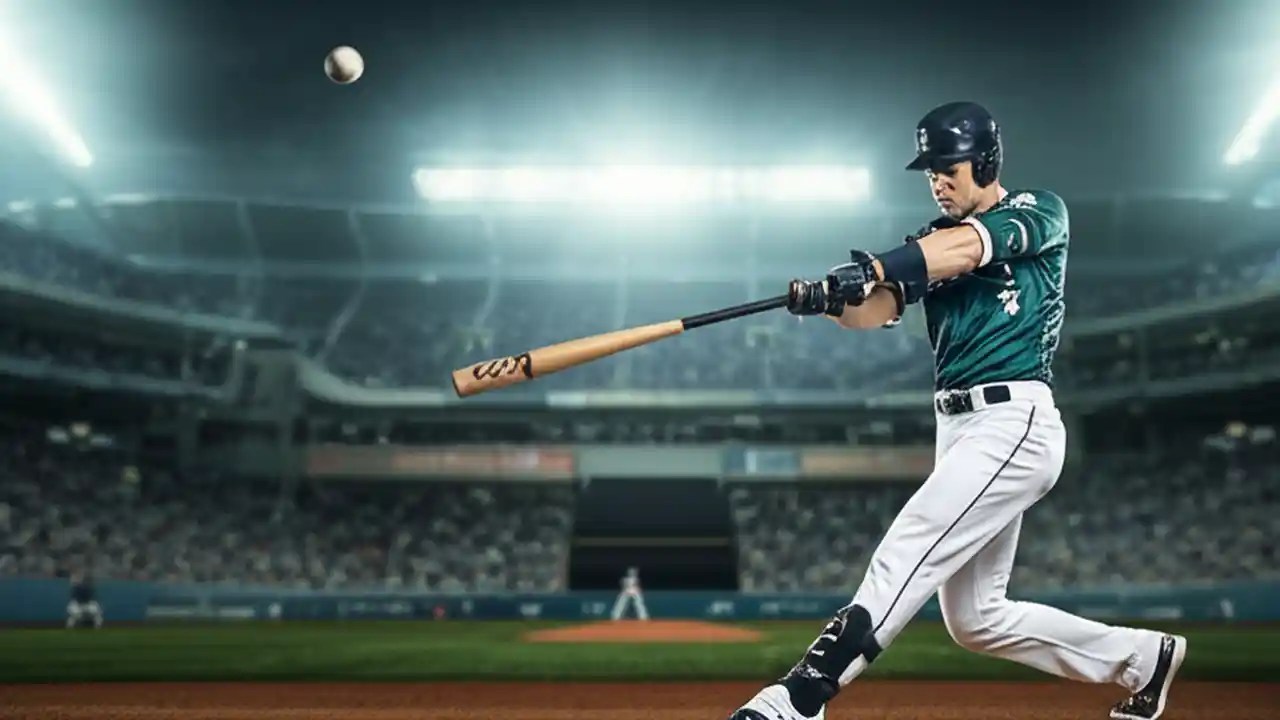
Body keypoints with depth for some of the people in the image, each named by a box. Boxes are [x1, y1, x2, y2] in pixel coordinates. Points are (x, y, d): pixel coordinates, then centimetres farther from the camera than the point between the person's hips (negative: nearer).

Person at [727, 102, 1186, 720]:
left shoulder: (1041, 213, -1)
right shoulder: (933, 242, 17)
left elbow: (969, 247, -22)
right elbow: (873, 311, 1)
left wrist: (874, 266, -37)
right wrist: (827, 298, -22)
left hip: (1013, 424, -9)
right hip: (960, 431, 9)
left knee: (901, 559, -21)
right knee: (975, 620, 13)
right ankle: (1142, 656, 29)